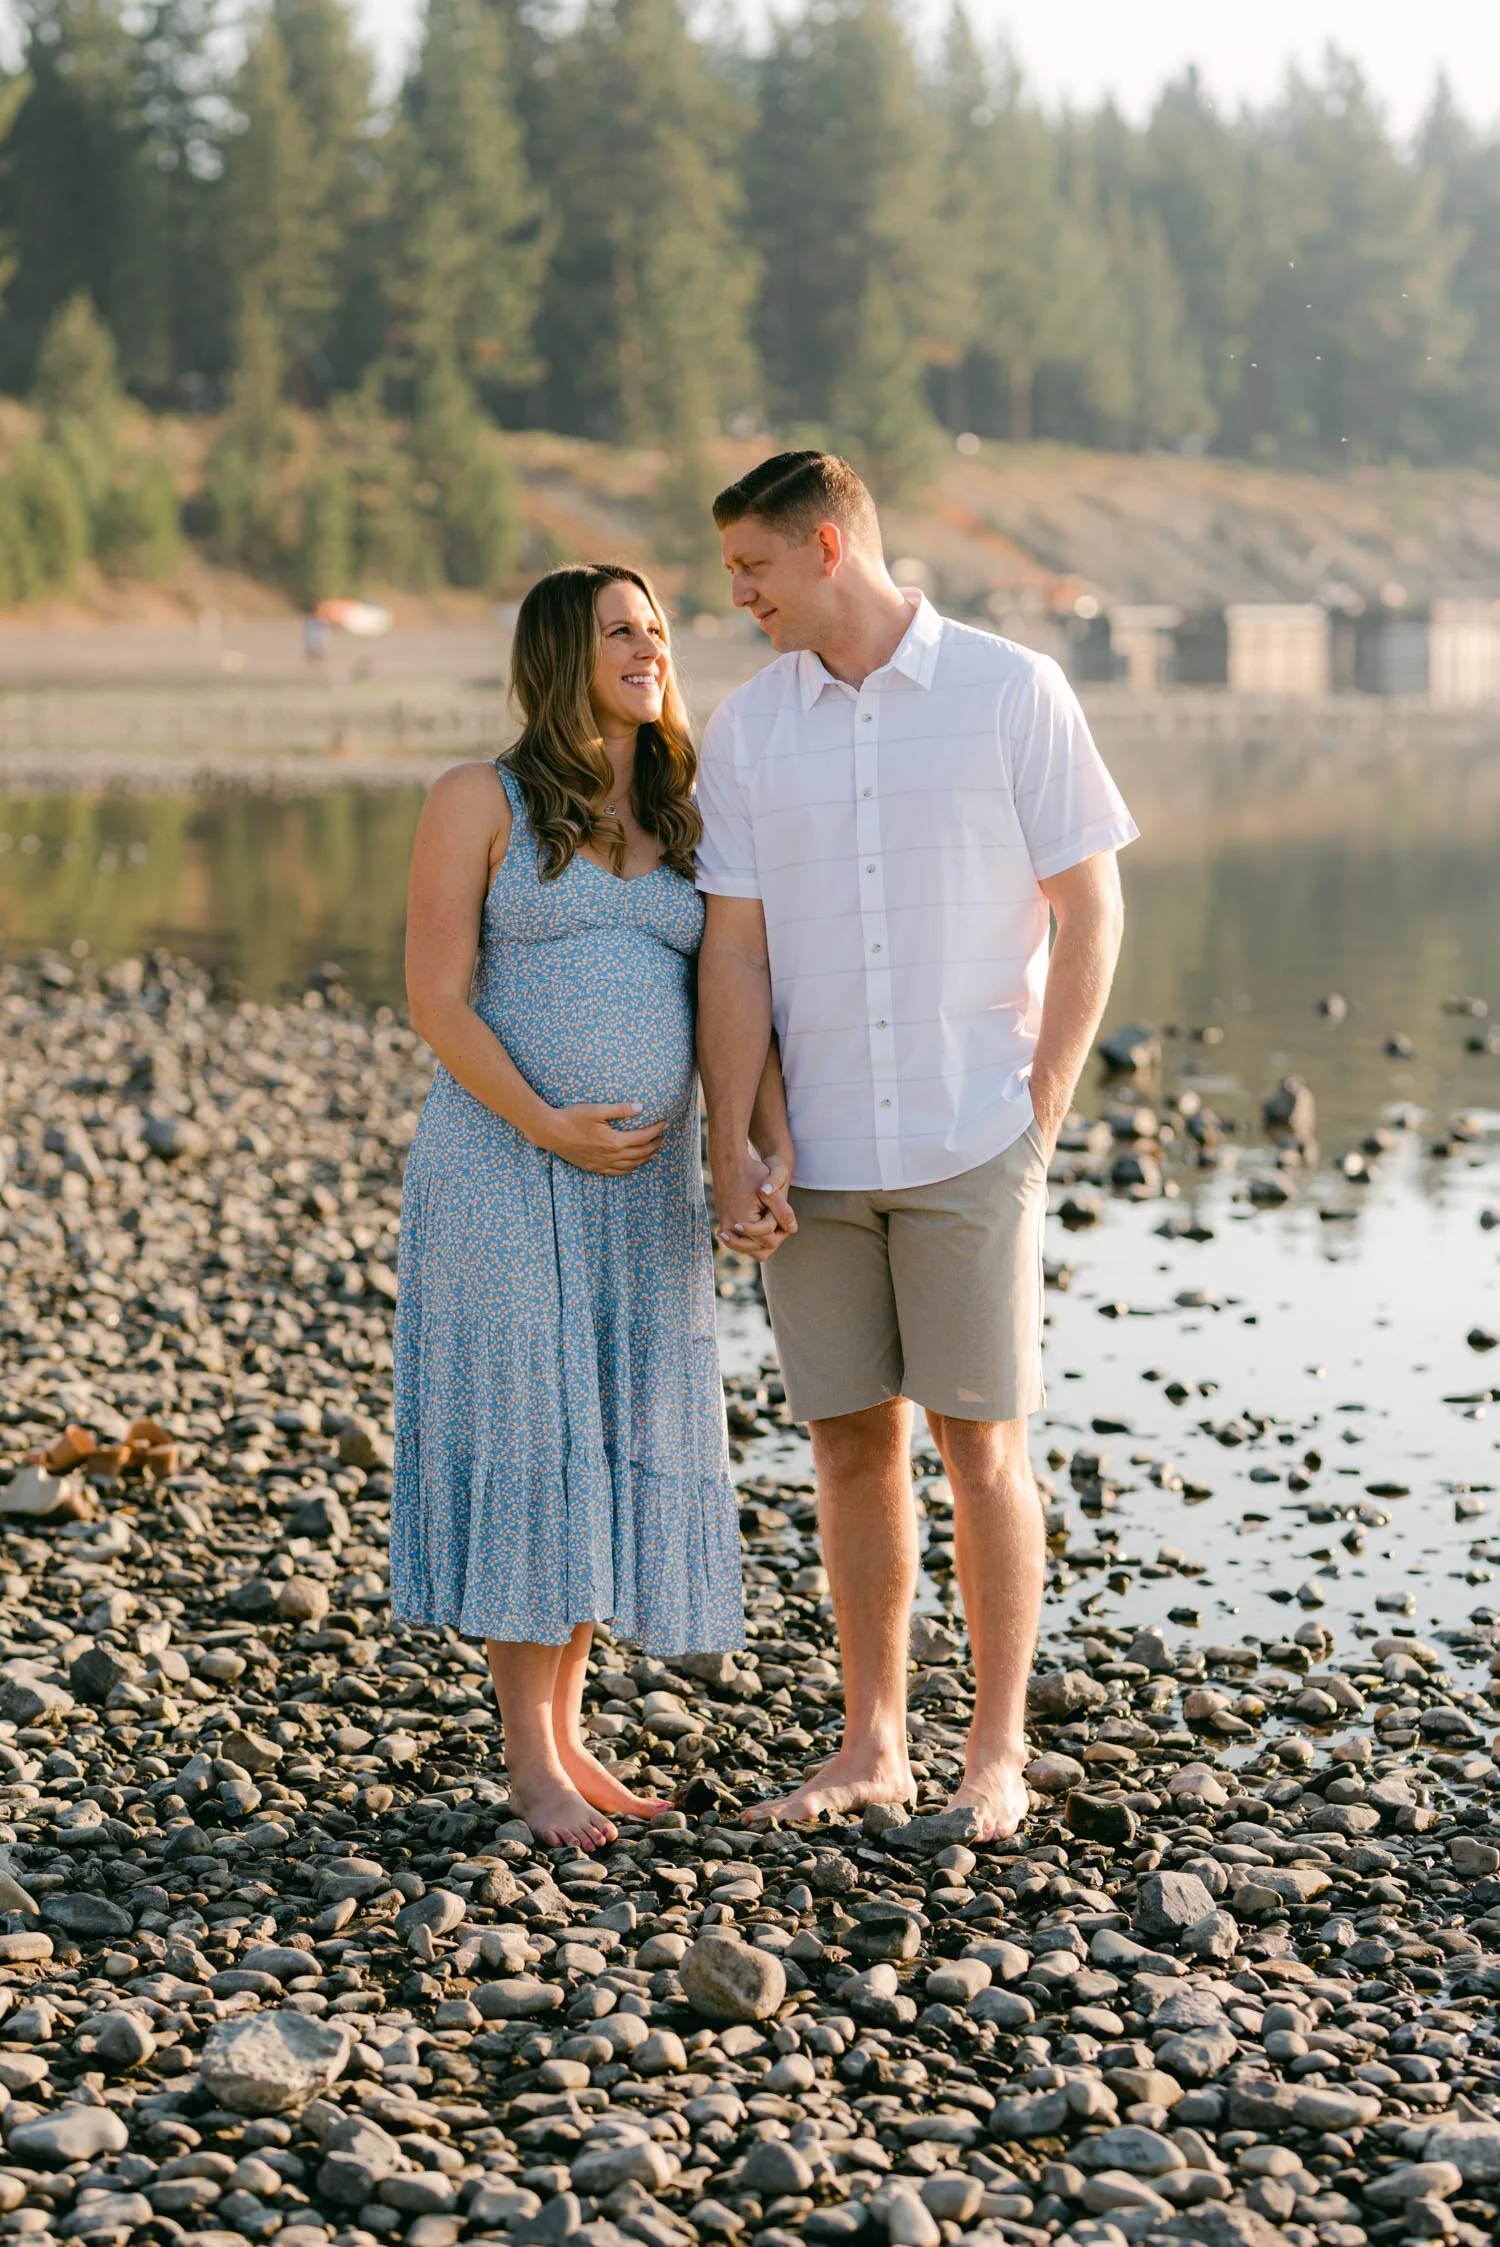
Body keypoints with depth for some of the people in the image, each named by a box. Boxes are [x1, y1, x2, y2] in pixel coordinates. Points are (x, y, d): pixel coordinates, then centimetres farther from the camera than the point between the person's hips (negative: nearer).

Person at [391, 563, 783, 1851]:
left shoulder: (685, 822, 11)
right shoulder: (481, 801, -3)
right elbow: (436, 998, -8)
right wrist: (549, 1128, -18)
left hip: (647, 1184, 5)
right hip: (507, 1169, -5)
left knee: (615, 1445, 6)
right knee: (522, 1436, -4)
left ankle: (569, 1731, 17)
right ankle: (530, 1758, 4)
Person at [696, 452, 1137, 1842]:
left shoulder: (1011, 693, -2)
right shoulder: (745, 729, 5)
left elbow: (1090, 908, -1)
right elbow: (735, 950, 3)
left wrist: (1041, 1111, -6)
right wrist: (731, 1146, -5)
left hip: (970, 1148, -3)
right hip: (820, 1154, 3)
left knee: (980, 1444, 0)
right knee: (851, 1445, 8)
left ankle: (996, 1754, 12)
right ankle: (873, 1746, 19)